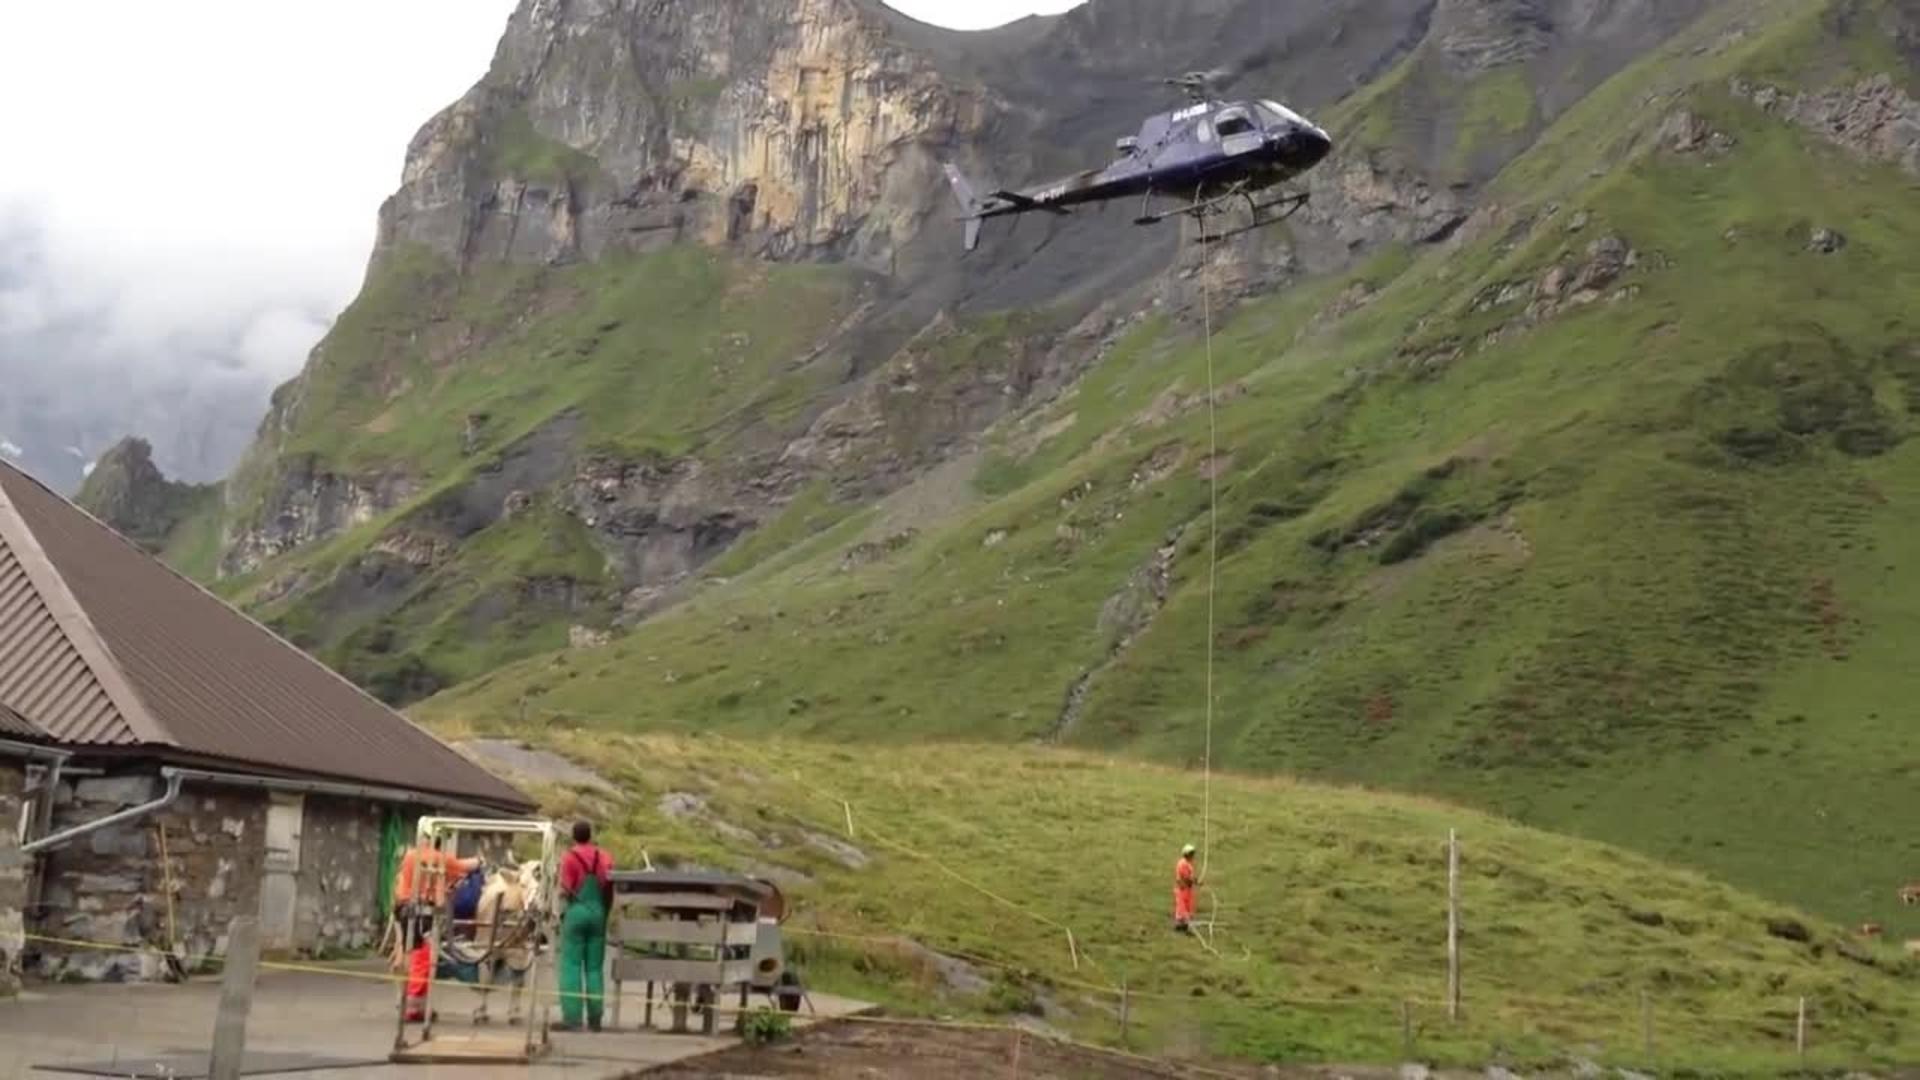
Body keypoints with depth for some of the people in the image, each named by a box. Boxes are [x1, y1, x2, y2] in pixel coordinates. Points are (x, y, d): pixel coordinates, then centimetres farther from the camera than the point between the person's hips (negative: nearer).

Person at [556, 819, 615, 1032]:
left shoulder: (570, 858, -6)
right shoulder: (605, 858, 6)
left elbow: (565, 890, -9)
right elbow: (610, 891, 7)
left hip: (576, 912, -4)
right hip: (598, 912, 4)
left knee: (571, 966, -1)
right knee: (595, 967, 8)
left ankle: (572, 1017, -6)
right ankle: (595, 1019, 9)